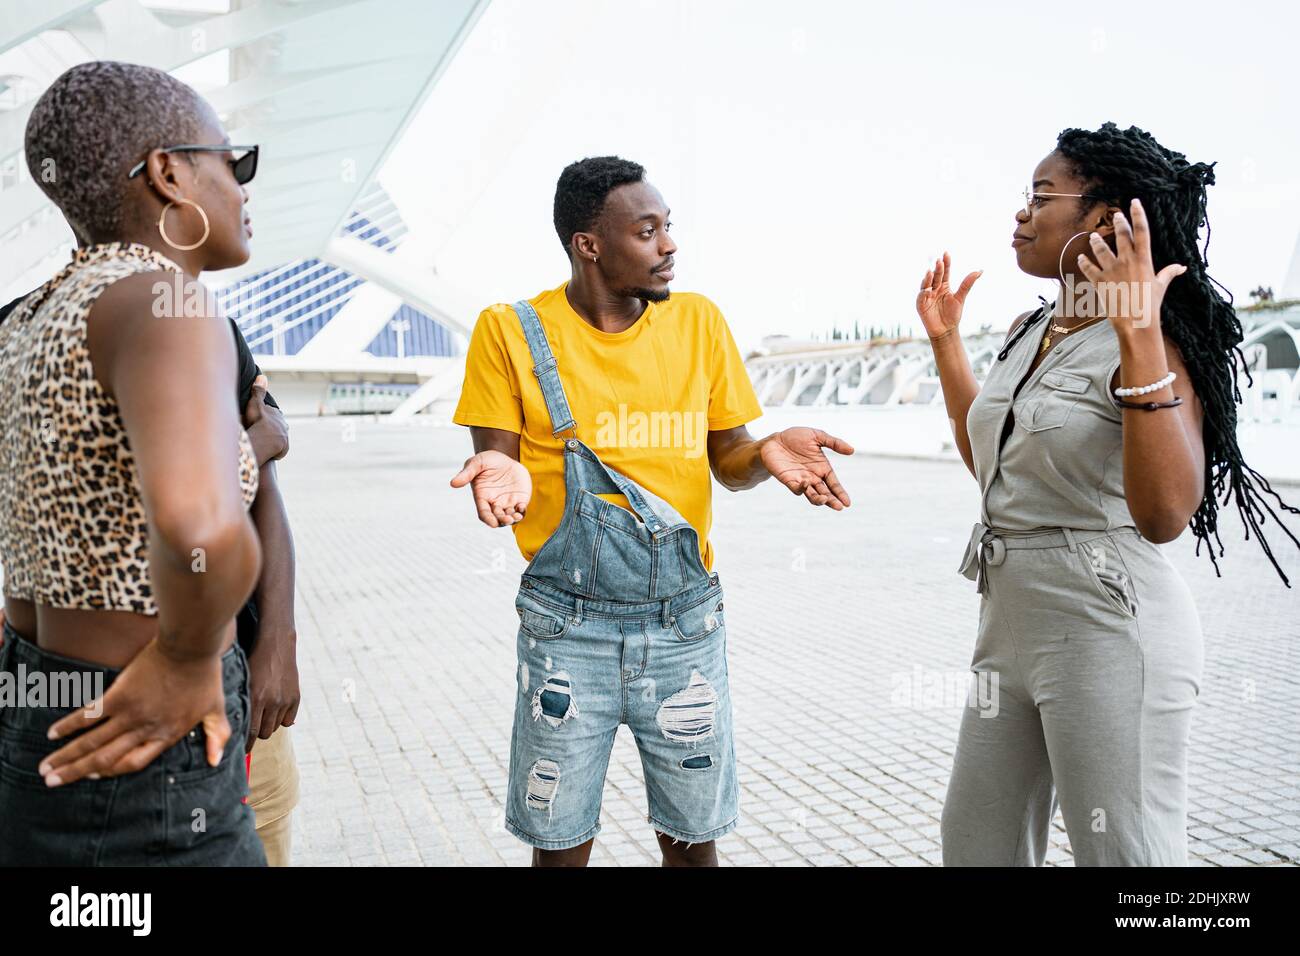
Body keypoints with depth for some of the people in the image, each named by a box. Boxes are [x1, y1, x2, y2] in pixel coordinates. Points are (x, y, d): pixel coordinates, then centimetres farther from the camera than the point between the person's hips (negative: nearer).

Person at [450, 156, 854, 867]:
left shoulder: (699, 321, 4)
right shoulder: (511, 332, -4)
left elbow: (727, 458, 7)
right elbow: (496, 461, -3)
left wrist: (765, 453, -15)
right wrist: (504, 478, -27)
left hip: (685, 620, 2)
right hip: (567, 625, -2)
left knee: (692, 837, 13)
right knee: (560, 844, 10)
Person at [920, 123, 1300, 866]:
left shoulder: (1157, 342, -15)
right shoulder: (1030, 333, 9)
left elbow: (1164, 514, -29)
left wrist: (1139, 336, -33)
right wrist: (944, 339, 17)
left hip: (1110, 635, -8)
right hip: (1010, 627, 9)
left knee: (1125, 857, 6)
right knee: (975, 846, 19)